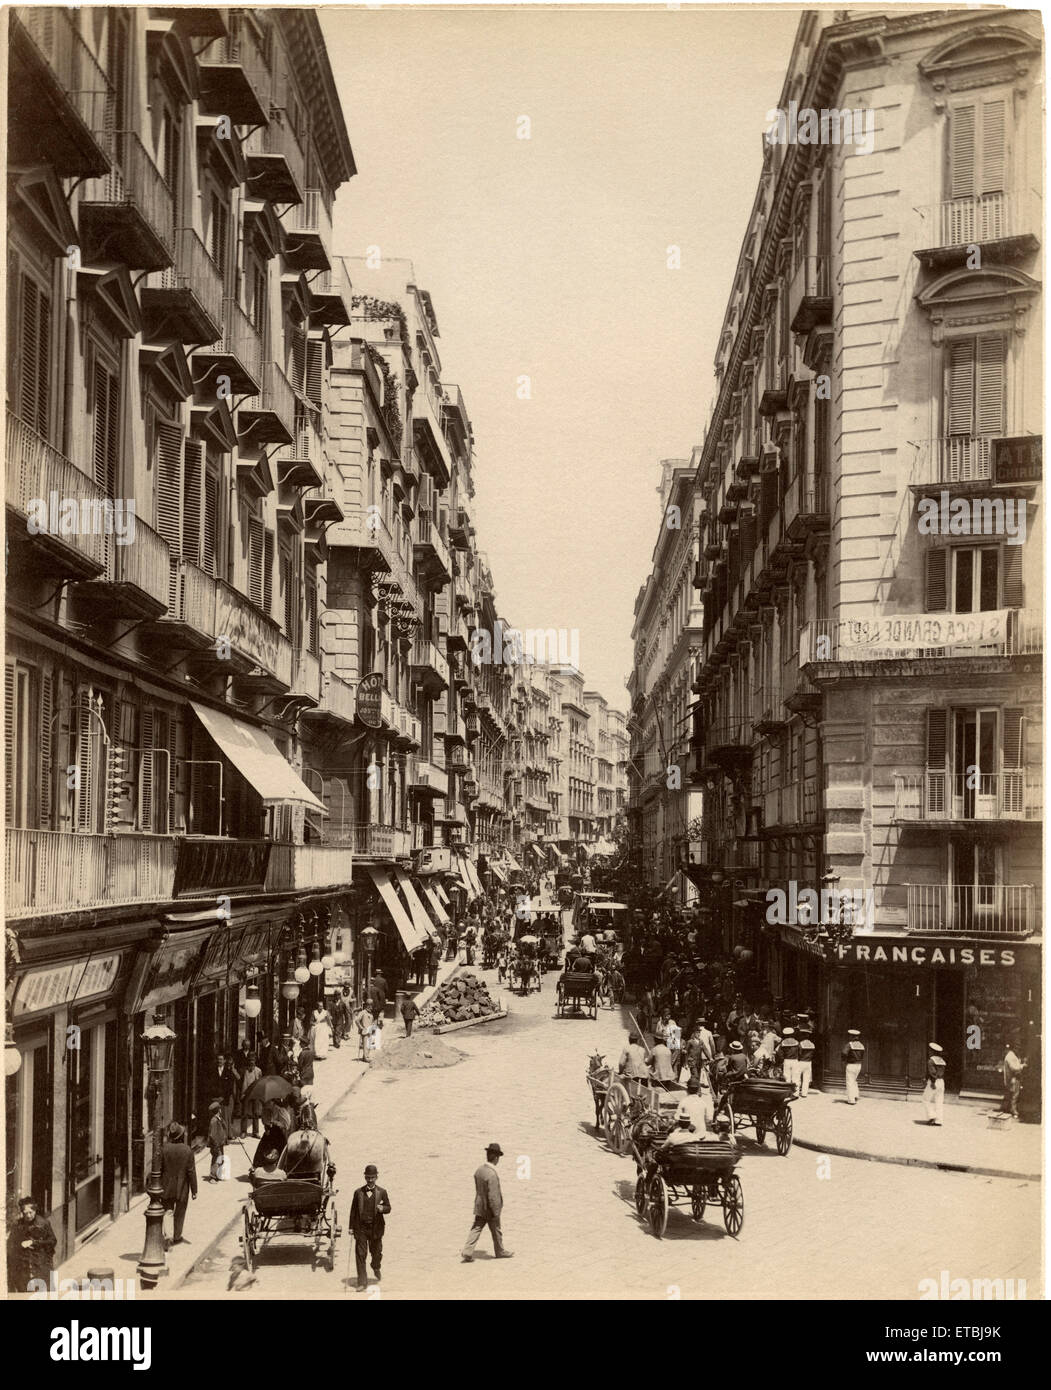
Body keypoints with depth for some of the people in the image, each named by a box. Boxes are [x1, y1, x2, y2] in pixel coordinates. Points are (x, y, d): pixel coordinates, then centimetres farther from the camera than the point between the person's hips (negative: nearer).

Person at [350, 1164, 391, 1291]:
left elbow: (388, 1208, 2)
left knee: (376, 1252, 13)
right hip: (361, 1228, 0)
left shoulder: (382, 1192, 3)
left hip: (376, 1228, 0)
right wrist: (351, 1227, 2)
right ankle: (362, 1282, -2)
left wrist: (382, 1208, -22)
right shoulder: (358, 1192, 4)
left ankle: (376, 1269, 45)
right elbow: (353, 1210, 6)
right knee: (360, 1254, -6)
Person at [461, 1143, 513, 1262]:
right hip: (491, 1209, -7)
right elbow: (492, 1196, -26)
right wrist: (496, 1212, -17)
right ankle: (500, 1252, 30)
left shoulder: (479, 1170, -1)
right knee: (496, 1231, 13)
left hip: (480, 1207, 7)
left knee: (475, 1229, 9)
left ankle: (467, 1253, 2)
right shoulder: (492, 1174, -27)